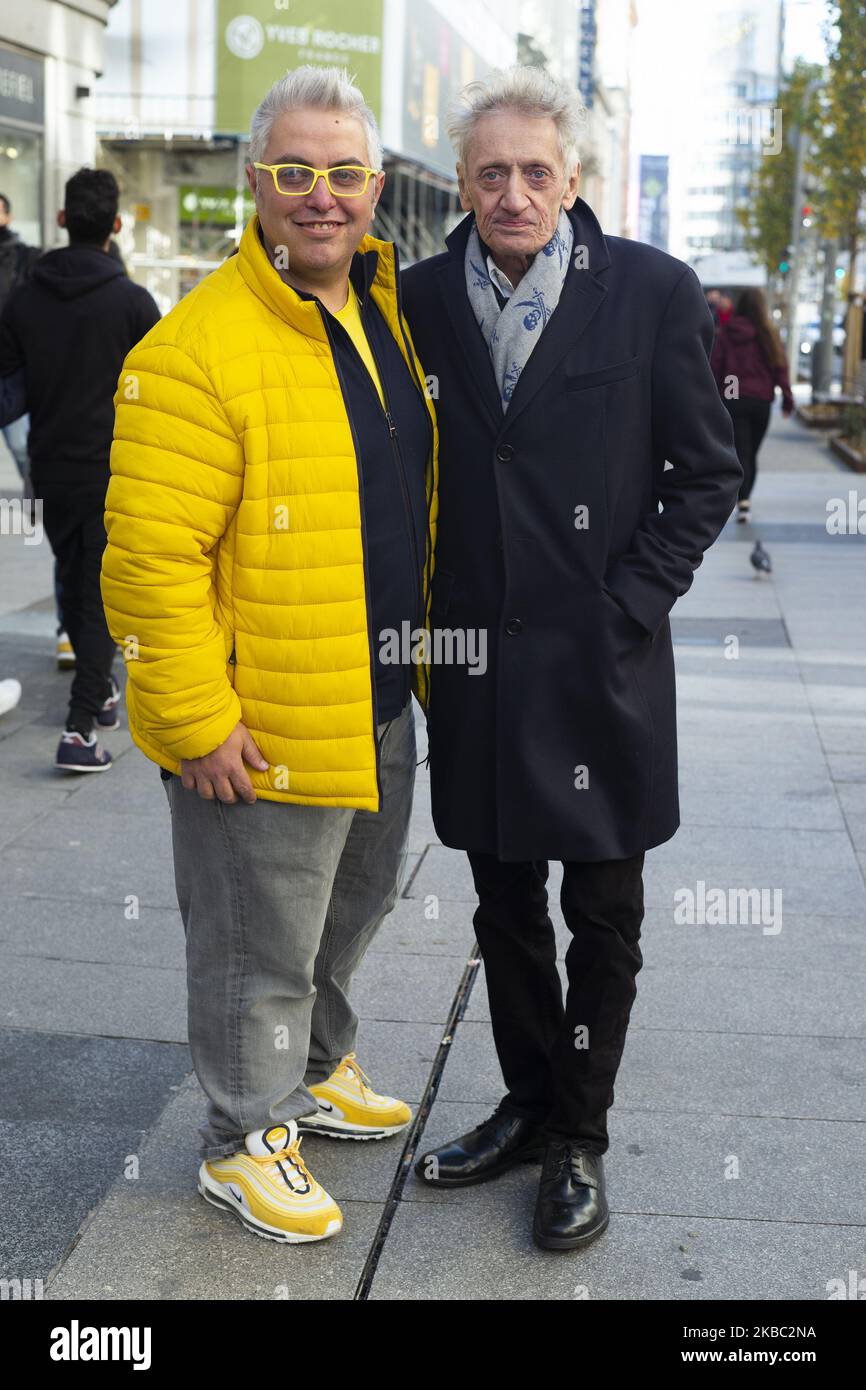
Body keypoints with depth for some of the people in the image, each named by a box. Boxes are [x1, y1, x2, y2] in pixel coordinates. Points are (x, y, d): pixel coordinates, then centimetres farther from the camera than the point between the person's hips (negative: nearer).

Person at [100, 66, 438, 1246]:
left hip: (381, 705, 8)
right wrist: (197, 722, -21)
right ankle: (243, 1142, 30)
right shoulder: (199, 348, -20)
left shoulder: (387, 313, 7)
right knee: (260, 946, 8)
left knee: (351, 907, 25)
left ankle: (316, 1071, 49)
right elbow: (151, 559, -22)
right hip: (262, 726, -8)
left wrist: (427, 644, 17)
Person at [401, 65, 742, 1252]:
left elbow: (709, 474, -3)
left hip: (602, 667, -3)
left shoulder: (653, 291, -7)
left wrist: (628, 607, -9)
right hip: (476, 664, 3)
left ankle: (580, 1136, 26)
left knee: (603, 918, 9)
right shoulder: (422, 297, 1)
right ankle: (529, 1103, 35)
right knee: (504, 906, 16)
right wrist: (433, 616, 2)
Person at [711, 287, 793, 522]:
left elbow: (715, 367, 0)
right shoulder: (767, 334, -1)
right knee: (752, 453, 15)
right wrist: (787, 398, 2)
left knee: (740, 452, -6)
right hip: (761, 401, 1)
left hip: (732, 400, -1)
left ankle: (742, 501, -23)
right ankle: (745, 497, 24)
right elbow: (780, 367, -3)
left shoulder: (725, 334, -1)